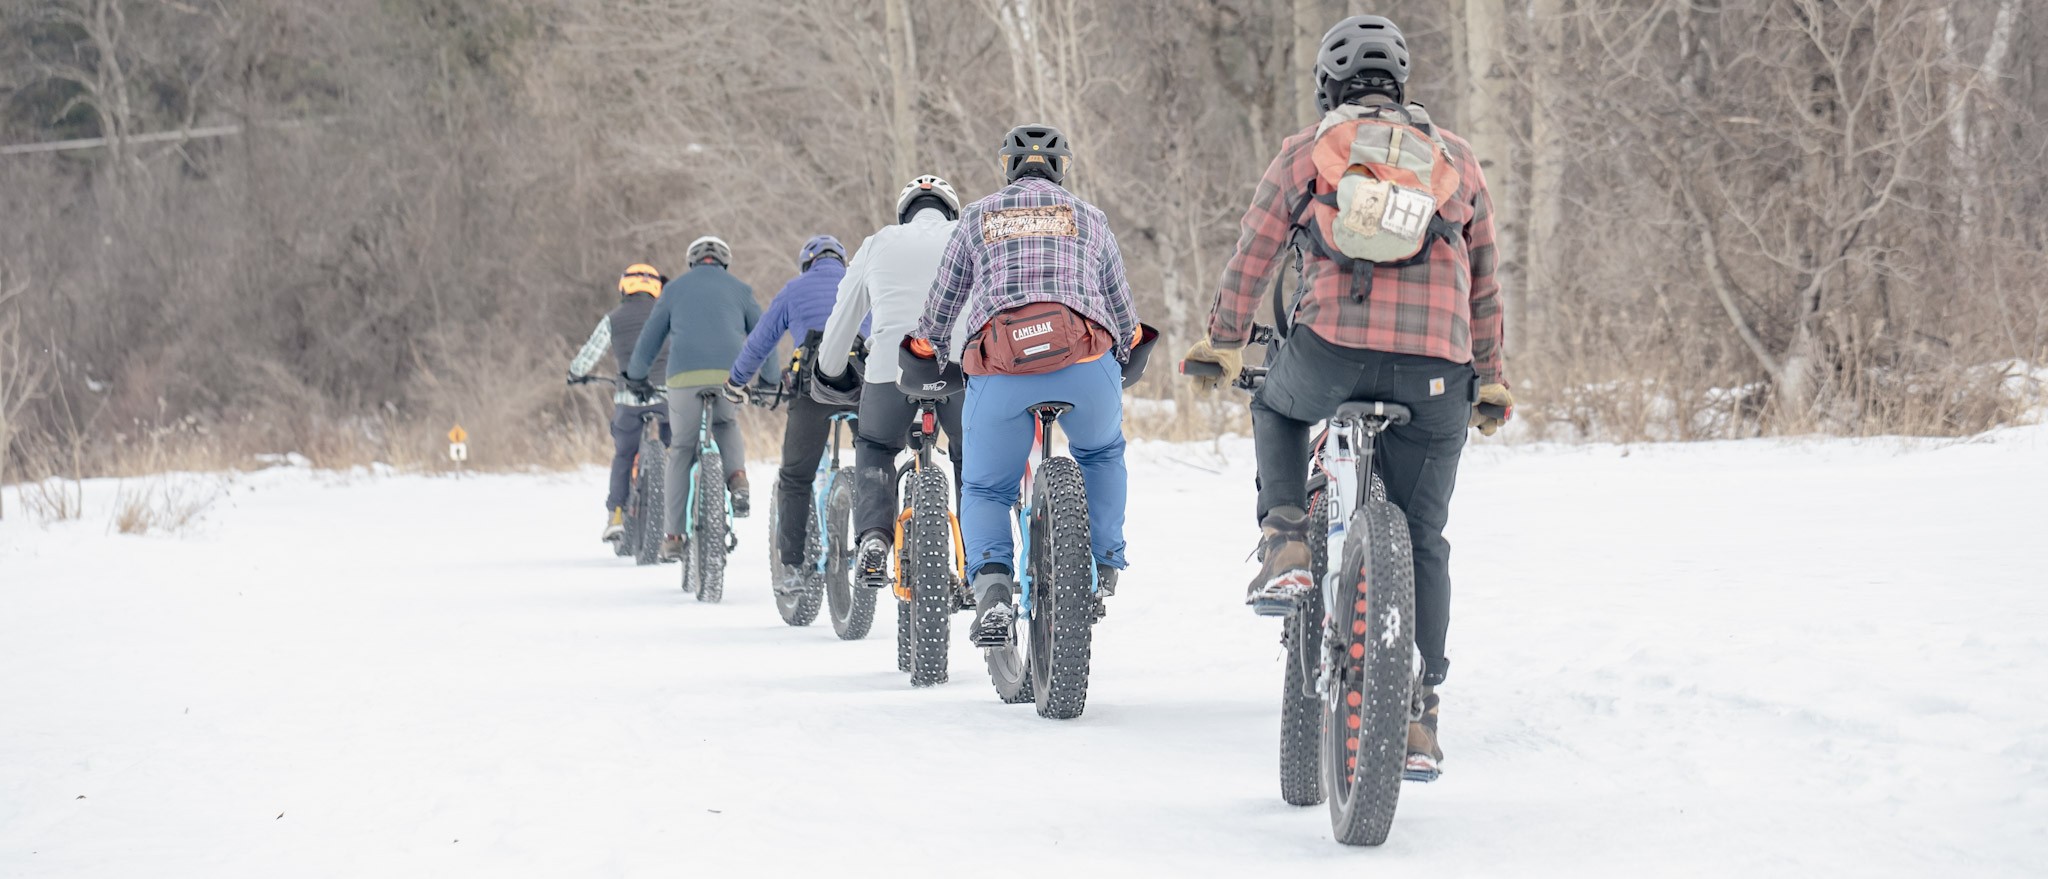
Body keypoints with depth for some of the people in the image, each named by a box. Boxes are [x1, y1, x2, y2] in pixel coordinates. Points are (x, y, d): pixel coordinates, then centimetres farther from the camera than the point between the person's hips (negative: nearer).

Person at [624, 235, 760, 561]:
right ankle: (737, 478, 3)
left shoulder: (676, 288, 19)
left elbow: (650, 337, 23)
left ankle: (674, 536, 8)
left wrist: (636, 377, 36)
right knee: (726, 424, 31)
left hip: (685, 375, -1)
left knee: (681, 451, 11)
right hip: (729, 375, 1)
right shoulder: (739, 290, 20)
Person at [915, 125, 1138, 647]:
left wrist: (929, 352, 46)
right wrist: (1125, 357, 49)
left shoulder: (978, 216, 22)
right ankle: (1103, 567, 20)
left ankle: (992, 589, -13)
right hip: (1085, 359, 1)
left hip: (1000, 369, -1)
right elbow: (1121, 306, 31)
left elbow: (940, 306, 28)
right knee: (1101, 454, 31)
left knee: (985, 489, 13)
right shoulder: (1087, 217, 23)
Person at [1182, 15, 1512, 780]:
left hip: (1333, 348, -2)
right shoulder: (1457, 157, 20)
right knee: (1421, 539, 11)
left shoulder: (1306, 152, 12)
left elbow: (1251, 259, 15)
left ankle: (1285, 544, 12)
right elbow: (1483, 280, 24)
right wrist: (1490, 375, 33)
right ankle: (1420, 711, 9)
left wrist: (1224, 343, 28)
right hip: (1435, 370, 2)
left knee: (1277, 406, 33)